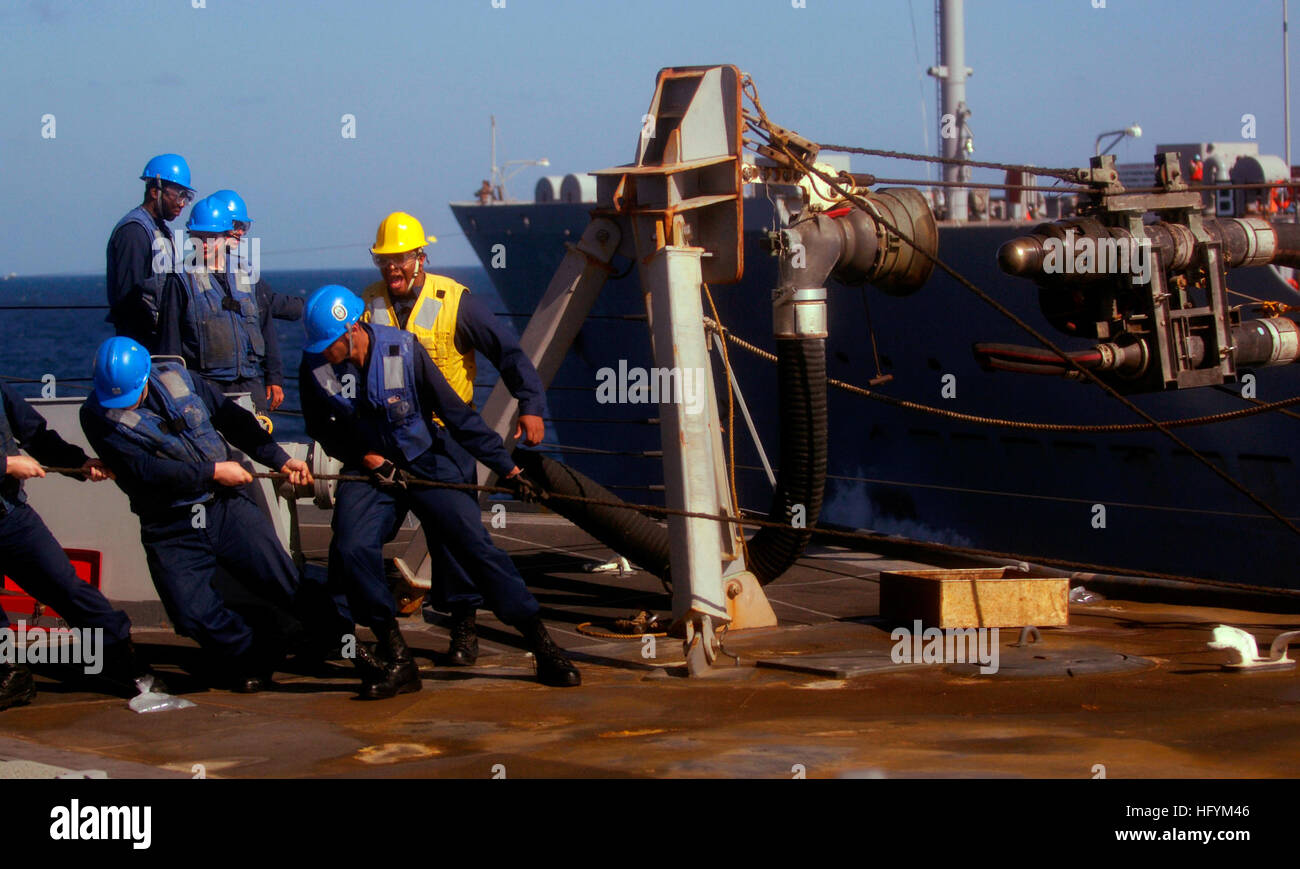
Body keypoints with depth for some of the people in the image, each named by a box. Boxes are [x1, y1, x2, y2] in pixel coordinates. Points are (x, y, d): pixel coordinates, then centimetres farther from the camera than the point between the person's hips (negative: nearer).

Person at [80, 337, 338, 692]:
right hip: (171, 531, -2)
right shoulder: (98, 415, -9)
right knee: (193, 615, -12)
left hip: (227, 506, 2)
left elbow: (231, 418, 14)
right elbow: (144, 471, -19)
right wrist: (213, 471, -15)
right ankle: (250, 658, 16)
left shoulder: (176, 377, 3)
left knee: (286, 584, -2)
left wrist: (281, 460, 11)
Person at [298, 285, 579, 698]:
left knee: (476, 545, -12)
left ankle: (545, 651, -5)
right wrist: (370, 459, -10)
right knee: (350, 551, -22)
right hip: (368, 469, 2)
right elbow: (323, 430, 6)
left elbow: (457, 415, -10)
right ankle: (397, 661, -8)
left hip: (425, 462, -2)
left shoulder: (403, 350, -16)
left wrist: (508, 467, -8)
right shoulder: (314, 367, -9)